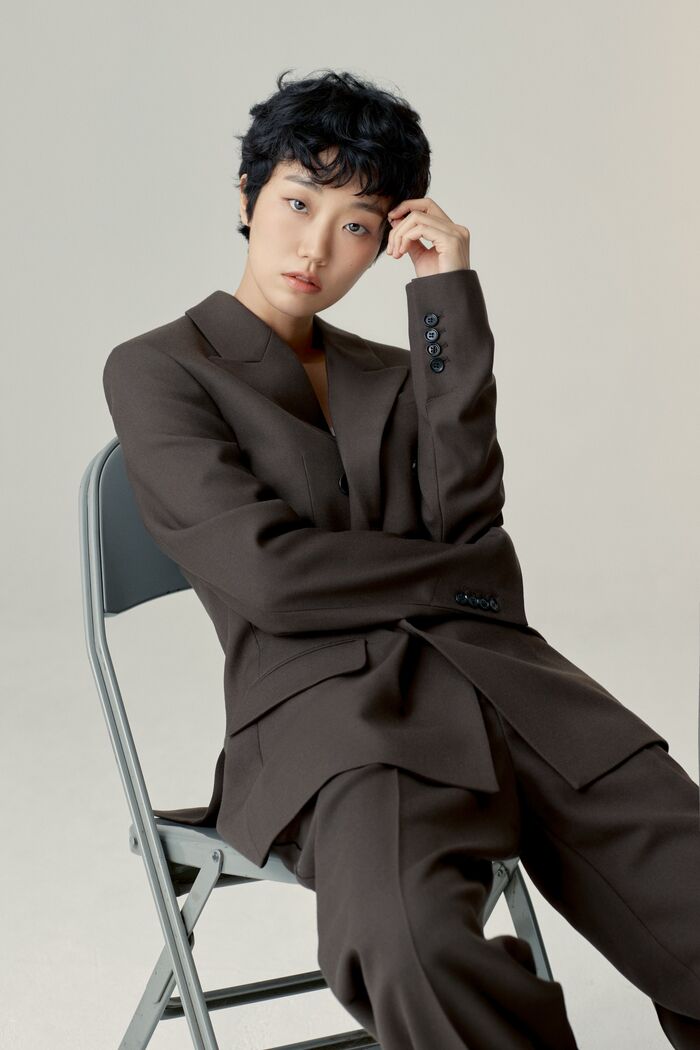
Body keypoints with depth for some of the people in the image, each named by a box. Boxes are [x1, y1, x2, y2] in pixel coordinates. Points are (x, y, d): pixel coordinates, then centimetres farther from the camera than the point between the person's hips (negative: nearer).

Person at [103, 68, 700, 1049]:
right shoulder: (154, 370, 10)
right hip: (322, 703, -5)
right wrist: (470, 577, 6)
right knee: (417, 947, -38)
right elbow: (270, 575, -5)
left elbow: (464, 519, 3)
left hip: (495, 673, 5)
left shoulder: (394, 376, 25)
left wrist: (450, 297, 6)